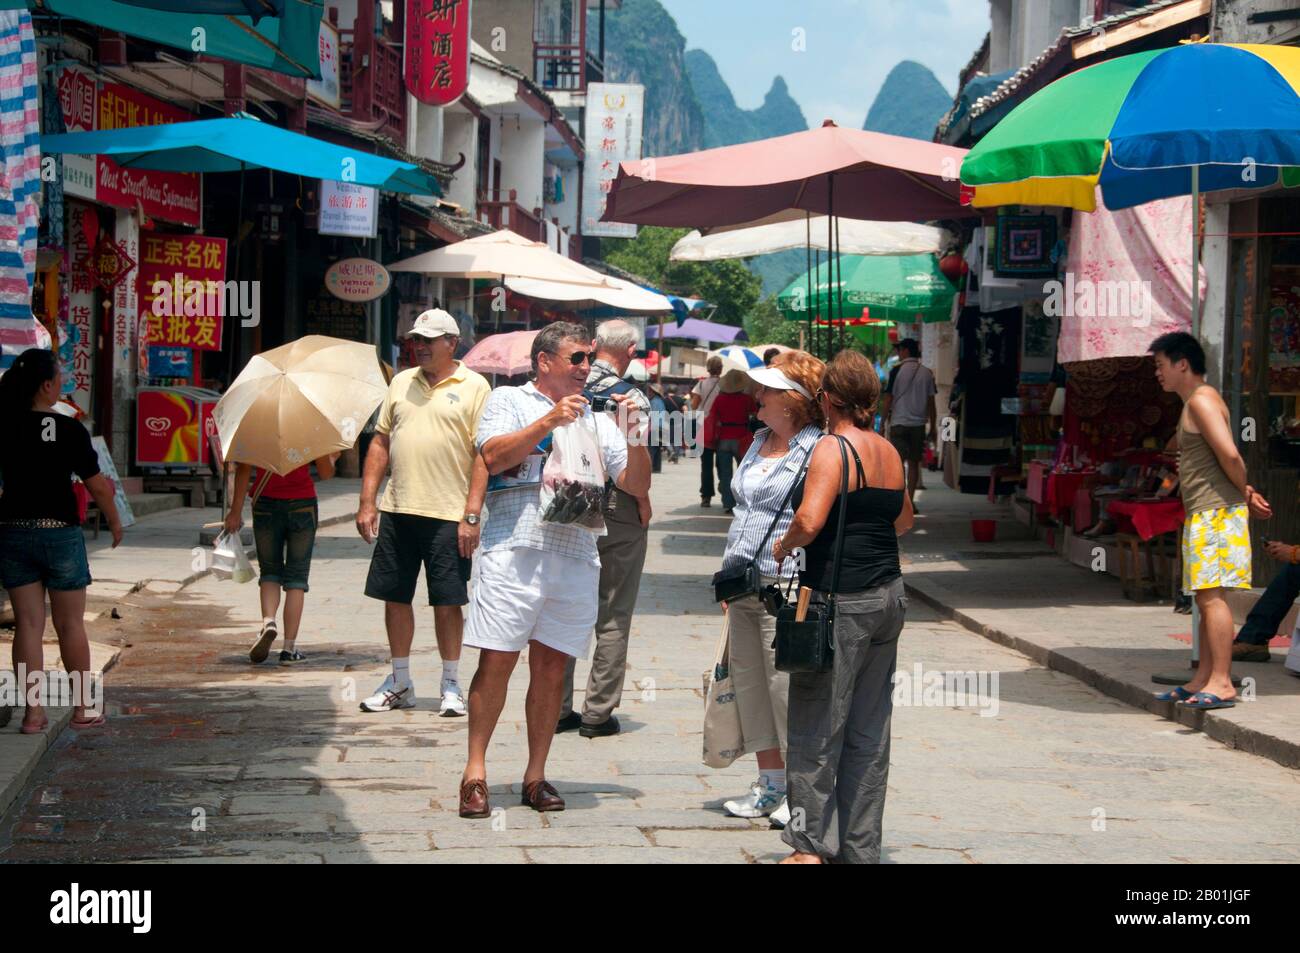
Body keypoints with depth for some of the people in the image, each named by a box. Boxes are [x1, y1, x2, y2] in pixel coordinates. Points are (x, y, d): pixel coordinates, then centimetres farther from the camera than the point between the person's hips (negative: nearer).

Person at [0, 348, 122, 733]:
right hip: (59, 531, -3)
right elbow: (97, 486, -8)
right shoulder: (69, 430, -13)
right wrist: (114, 521, 9)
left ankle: (33, 711, 6)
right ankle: (83, 708, 19)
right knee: (70, 624, 10)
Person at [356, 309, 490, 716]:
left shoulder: (474, 387, -2)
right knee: (394, 596, 9)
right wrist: (367, 502, 7)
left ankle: (451, 686, 13)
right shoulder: (401, 383, 13)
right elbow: (381, 442, 14)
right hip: (397, 510, 5)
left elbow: (484, 455, -7)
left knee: (447, 602, 0)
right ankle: (400, 682, 22)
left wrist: (471, 515, -13)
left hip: (448, 515, -5)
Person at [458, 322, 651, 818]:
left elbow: (637, 485, 15)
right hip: (514, 550, -4)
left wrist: (635, 439, -2)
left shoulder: (596, 418, 19)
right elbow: (493, 456, -9)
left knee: (551, 669, 6)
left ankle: (536, 776, 14)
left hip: (575, 558, 4)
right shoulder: (509, 400, 9)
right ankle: (475, 771, 4)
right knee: (496, 663, -5)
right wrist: (549, 421, -13)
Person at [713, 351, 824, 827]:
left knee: (786, 685, -6)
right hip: (743, 586, 9)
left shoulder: (818, 449, -11)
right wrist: (729, 576, 20)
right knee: (750, 685, 11)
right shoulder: (760, 441, 15)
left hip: (785, 586, -9)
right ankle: (770, 785, 21)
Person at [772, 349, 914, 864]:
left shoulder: (833, 448, -12)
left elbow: (809, 521, -24)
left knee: (816, 730, 1)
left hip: (840, 600, -7)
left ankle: (813, 845, 3)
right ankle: (861, 846, 17)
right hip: (888, 598, 7)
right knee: (869, 732, 11)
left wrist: (782, 547, -6)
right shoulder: (889, 451, 9)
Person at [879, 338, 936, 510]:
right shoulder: (927, 373, 4)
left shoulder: (897, 370, -6)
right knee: (914, 463, 9)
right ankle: (910, 500, 9)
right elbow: (931, 402, 6)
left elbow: (888, 399, -7)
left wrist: (882, 421, 1)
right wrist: (933, 428, 12)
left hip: (899, 423, -3)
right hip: (919, 423, 3)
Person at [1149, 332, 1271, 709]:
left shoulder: (1201, 400, -11)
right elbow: (1227, 459, 23)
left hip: (1216, 512, -11)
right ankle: (1203, 680, 15)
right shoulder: (1195, 403, 22)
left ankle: (1221, 683, -15)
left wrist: (1244, 495, -8)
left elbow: (1229, 454, -21)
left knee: (1212, 595, -13)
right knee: (1205, 598, 11)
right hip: (1204, 513, 11)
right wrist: (1248, 494, 11)